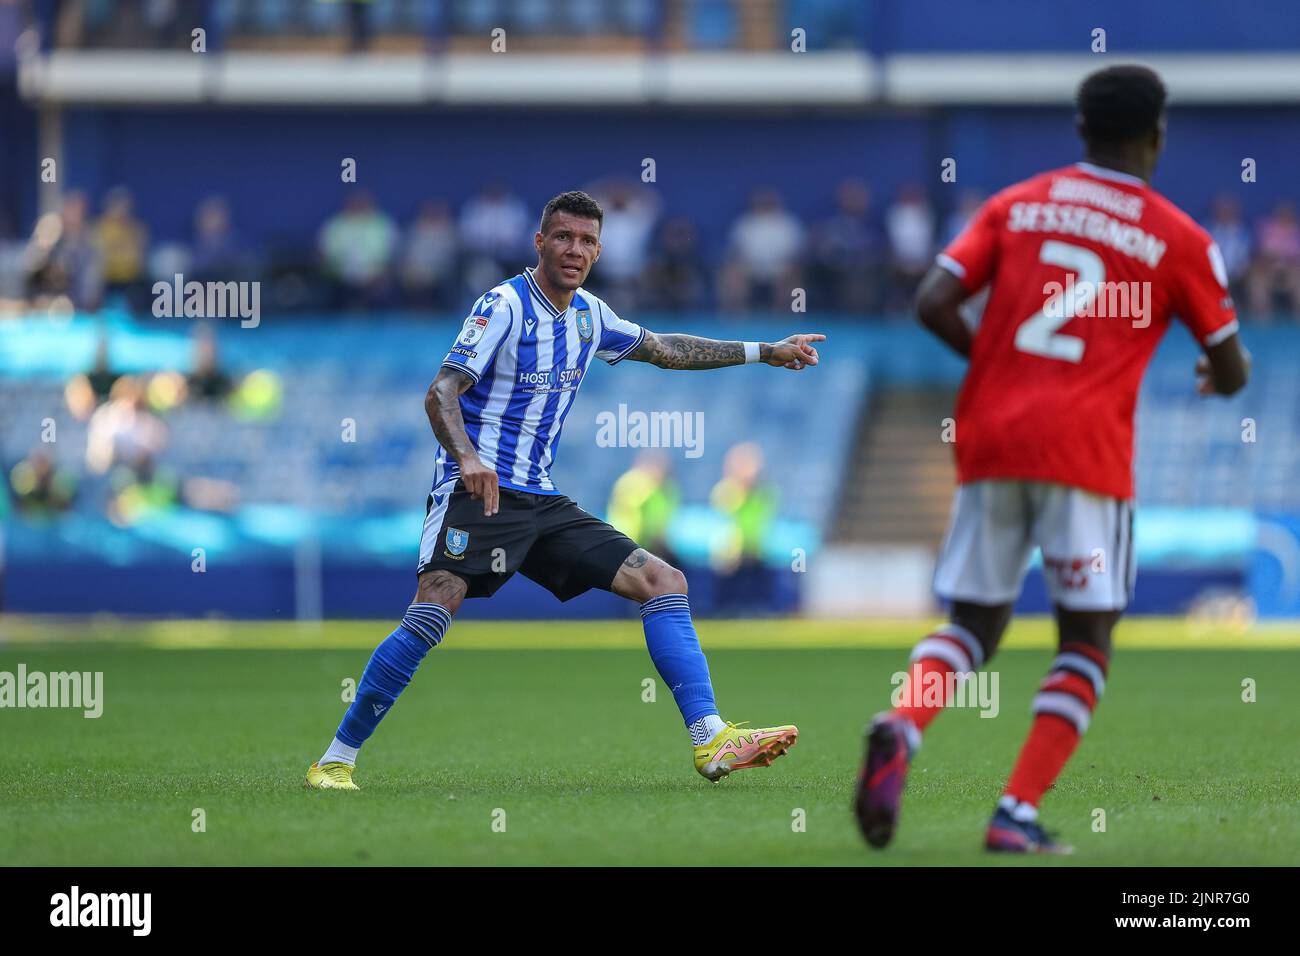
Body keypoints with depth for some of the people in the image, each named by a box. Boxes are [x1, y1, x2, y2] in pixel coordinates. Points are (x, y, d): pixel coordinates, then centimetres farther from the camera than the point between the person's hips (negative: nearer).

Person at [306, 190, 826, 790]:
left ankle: (710, 741, -7)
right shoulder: (505, 305, -9)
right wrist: (466, 457, -38)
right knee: (432, 613, -26)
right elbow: (441, 393, -18)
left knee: (663, 581, -3)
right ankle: (337, 759, -15)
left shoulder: (588, 315, 13)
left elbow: (663, 349, 31)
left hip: (542, 503, 7)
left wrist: (764, 352, 30)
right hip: (476, 492, -7)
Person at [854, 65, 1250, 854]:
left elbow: (933, 304, 2)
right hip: (1087, 448, -3)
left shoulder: (1016, 206, 11)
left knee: (974, 623, 13)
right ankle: (1018, 813, -5)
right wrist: (1221, 375, 34)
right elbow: (1231, 370, 9)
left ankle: (901, 728, -18)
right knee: (1087, 639, 8)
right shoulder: (1179, 239, 5)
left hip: (991, 435, 3)